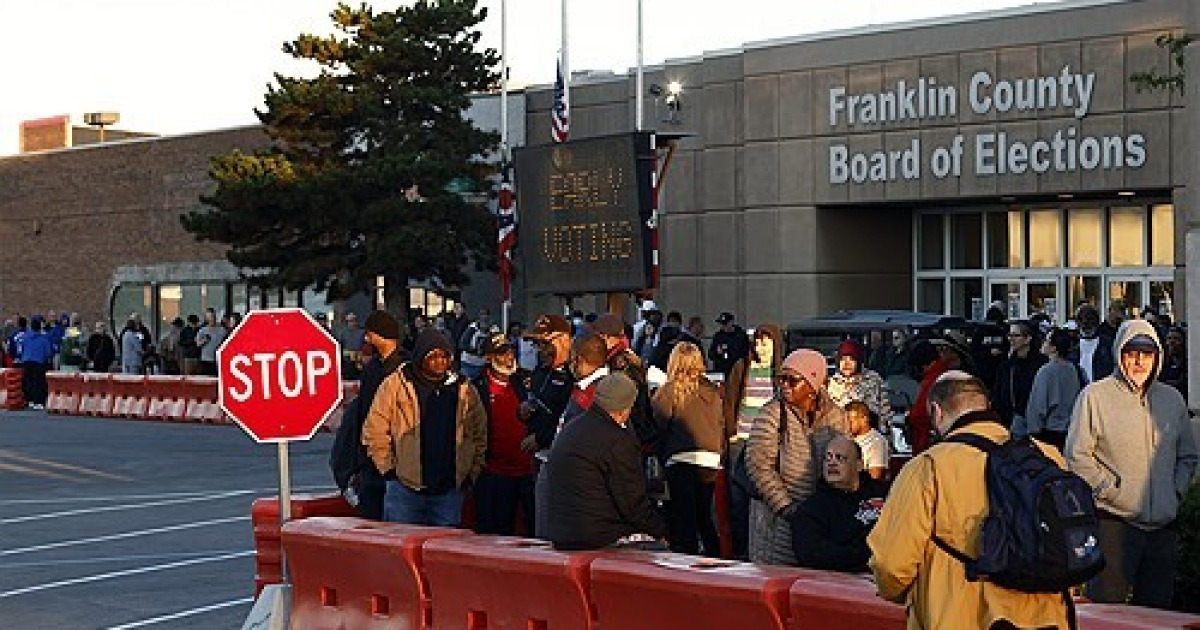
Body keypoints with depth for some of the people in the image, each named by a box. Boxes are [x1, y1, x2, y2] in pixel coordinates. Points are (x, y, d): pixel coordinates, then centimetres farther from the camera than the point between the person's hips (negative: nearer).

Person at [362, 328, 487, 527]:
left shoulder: (463, 389, 8)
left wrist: (471, 473, 9)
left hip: (449, 490, 3)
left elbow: (480, 434, 15)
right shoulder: (395, 385, -3)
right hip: (405, 489, -3)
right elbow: (375, 431, -3)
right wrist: (389, 469, -5)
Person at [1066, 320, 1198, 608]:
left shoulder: (1173, 399, 14)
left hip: (1163, 526, 5)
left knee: (1156, 611, 9)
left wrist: (1176, 491, 7)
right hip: (1113, 522, -5)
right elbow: (1077, 455, -3)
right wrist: (1110, 489, -10)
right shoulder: (1095, 396, -1)